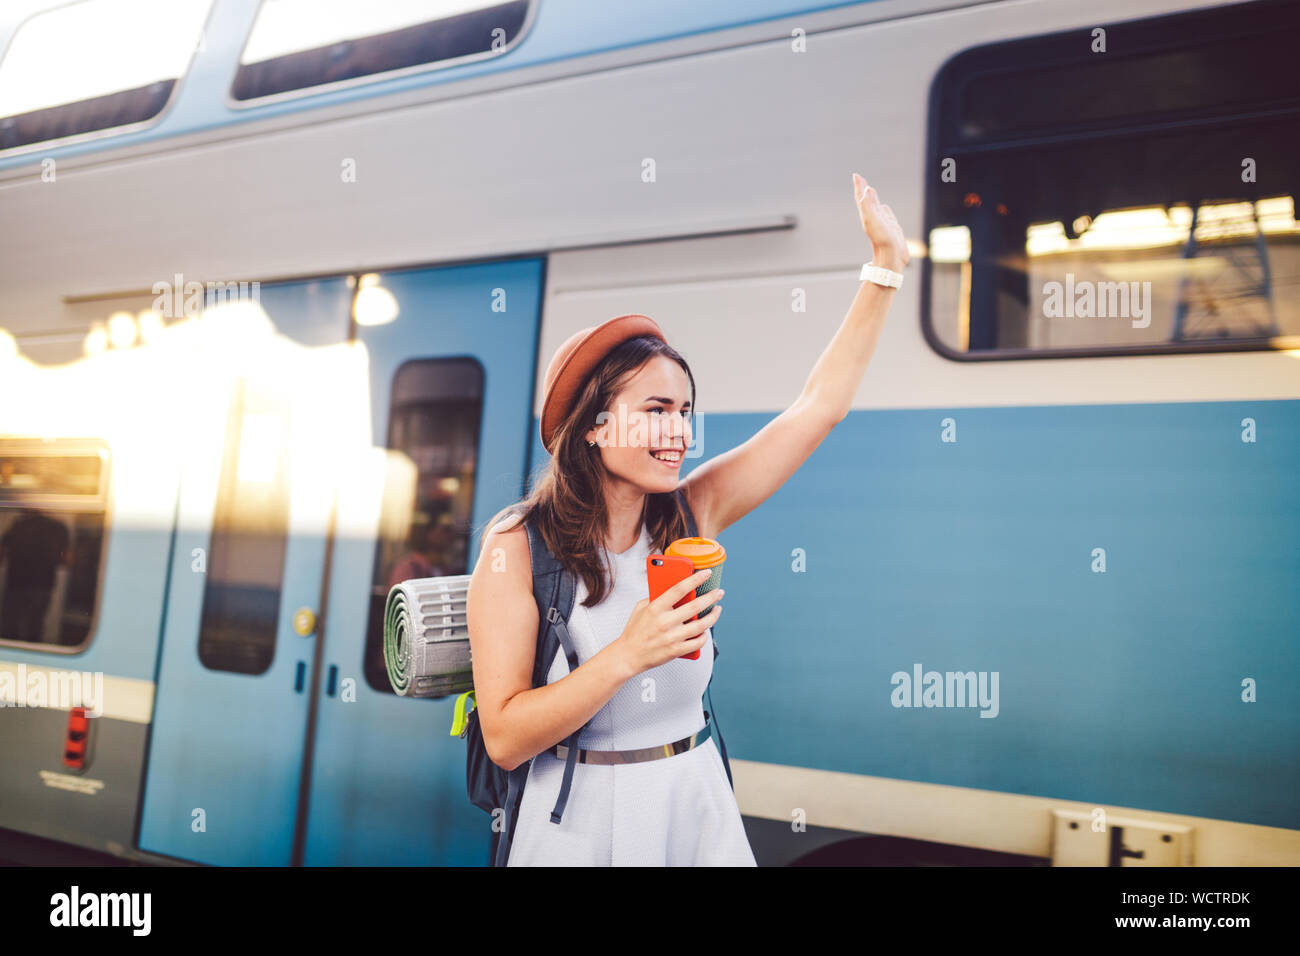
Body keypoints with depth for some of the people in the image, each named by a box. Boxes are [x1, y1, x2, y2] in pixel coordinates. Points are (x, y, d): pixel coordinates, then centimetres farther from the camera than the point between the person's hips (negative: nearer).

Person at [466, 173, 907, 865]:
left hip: (697, 805, 4)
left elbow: (820, 405, -2)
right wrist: (629, 655, -30)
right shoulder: (518, 548, -16)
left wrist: (885, 264, -3)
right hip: (582, 822, -4)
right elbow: (505, 739, -19)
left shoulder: (691, 512, -5)